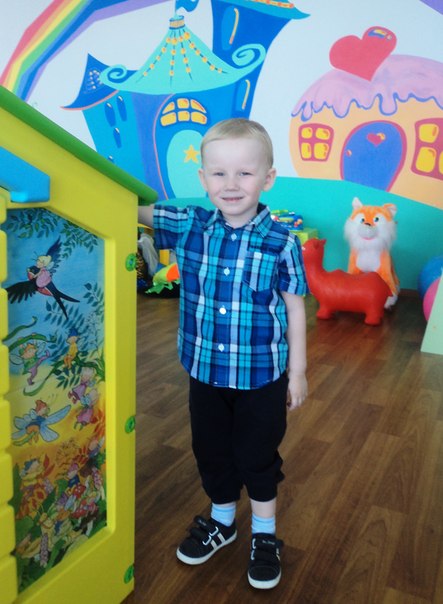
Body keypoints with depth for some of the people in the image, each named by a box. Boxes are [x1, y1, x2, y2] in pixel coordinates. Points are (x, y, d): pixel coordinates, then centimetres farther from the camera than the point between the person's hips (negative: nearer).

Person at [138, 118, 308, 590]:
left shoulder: (281, 242, -14)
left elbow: (295, 310, -6)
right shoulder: (188, 227, -7)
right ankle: (221, 521, 47)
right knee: (210, 451, 20)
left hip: (262, 376, -3)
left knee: (258, 456, 15)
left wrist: (297, 371, -2)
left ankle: (264, 534, 40)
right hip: (204, 371, 3)